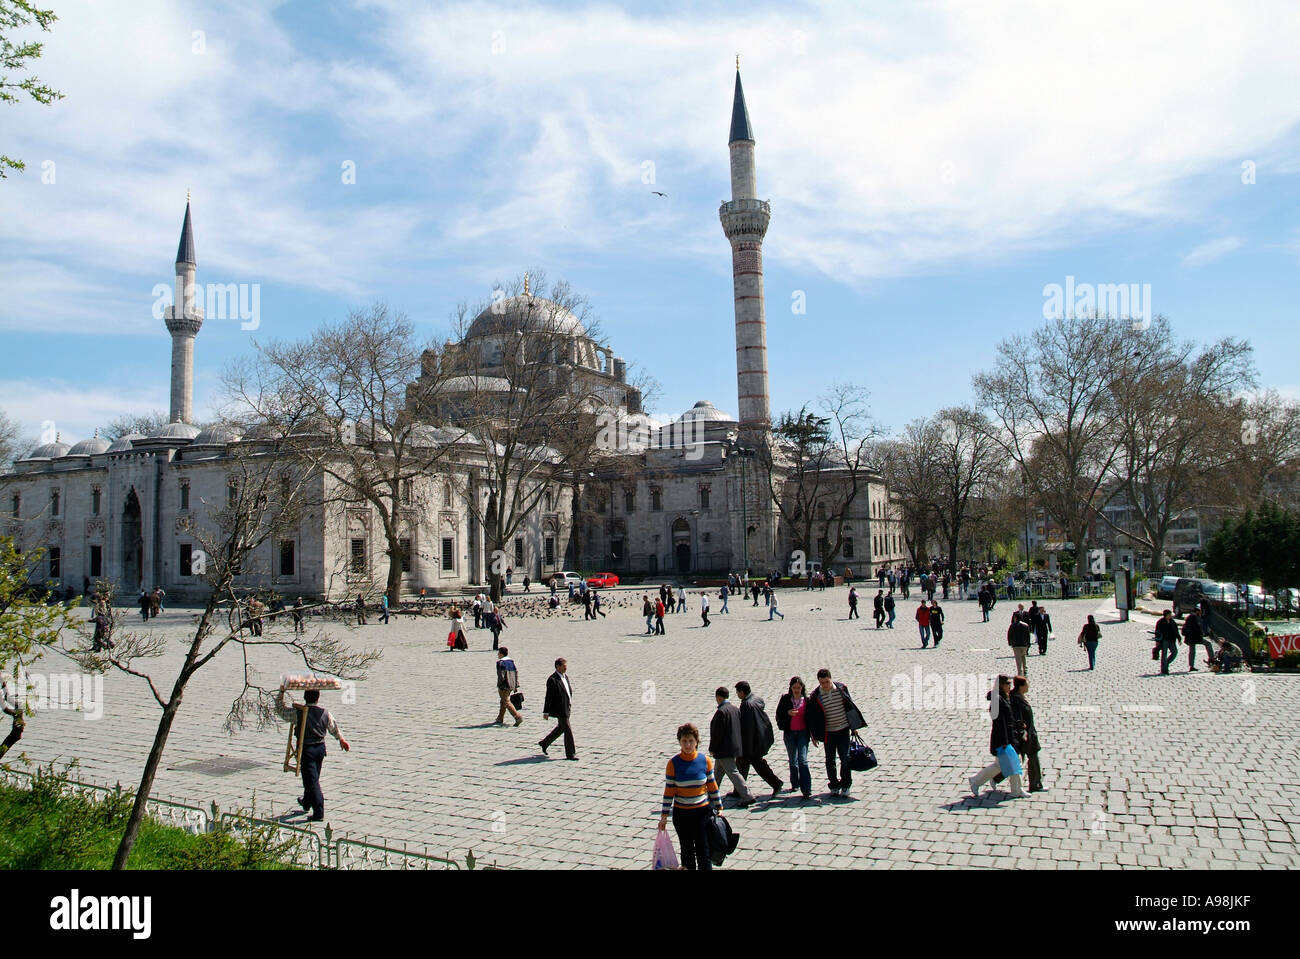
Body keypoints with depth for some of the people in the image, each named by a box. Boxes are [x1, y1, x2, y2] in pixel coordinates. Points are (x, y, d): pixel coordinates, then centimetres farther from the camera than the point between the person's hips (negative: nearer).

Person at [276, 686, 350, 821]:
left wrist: (281, 692, 11)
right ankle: (306, 803, 43)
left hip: (306, 749, -5)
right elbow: (334, 727, 14)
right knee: (314, 778, 23)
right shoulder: (325, 712, -2)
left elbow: (280, 709, 1)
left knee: (311, 780, -4)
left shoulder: (298, 712, -14)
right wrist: (341, 739, 30)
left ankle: (319, 812, -8)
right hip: (320, 747, 5)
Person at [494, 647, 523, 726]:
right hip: (511, 686, 8)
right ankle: (500, 719, 27)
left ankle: (518, 717, -16)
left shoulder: (500, 663, -13)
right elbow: (516, 674, 12)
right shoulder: (511, 662, 12)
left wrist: (499, 686, -9)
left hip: (504, 687, -8)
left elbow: (501, 676, -19)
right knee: (503, 702, 19)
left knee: (507, 703, -5)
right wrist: (516, 686, 16)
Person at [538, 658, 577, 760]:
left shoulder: (565, 676, 10)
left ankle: (544, 743, 37)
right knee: (568, 730, -4)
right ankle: (570, 754, 6)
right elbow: (549, 697, -16)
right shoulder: (552, 679, -17)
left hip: (567, 708, 9)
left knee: (560, 728, 21)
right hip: (560, 710, -9)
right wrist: (546, 712, -15)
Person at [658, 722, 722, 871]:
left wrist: (719, 808, 7)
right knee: (687, 850, 12)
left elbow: (712, 786, 4)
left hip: (702, 812, -1)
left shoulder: (705, 761, -7)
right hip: (681, 814, 1)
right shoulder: (673, 763, -8)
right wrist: (664, 816, -2)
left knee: (703, 851, -2)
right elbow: (669, 790, -3)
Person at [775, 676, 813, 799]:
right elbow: (779, 715, 1)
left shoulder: (807, 700, 0)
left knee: (803, 760, -12)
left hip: (803, 733, -2)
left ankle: (806, 790, -12)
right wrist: (788, 713, -17)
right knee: (793, 760, 13)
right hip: (789, 733, 2)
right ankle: (795, 783, 31)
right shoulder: (785, 699, 0)